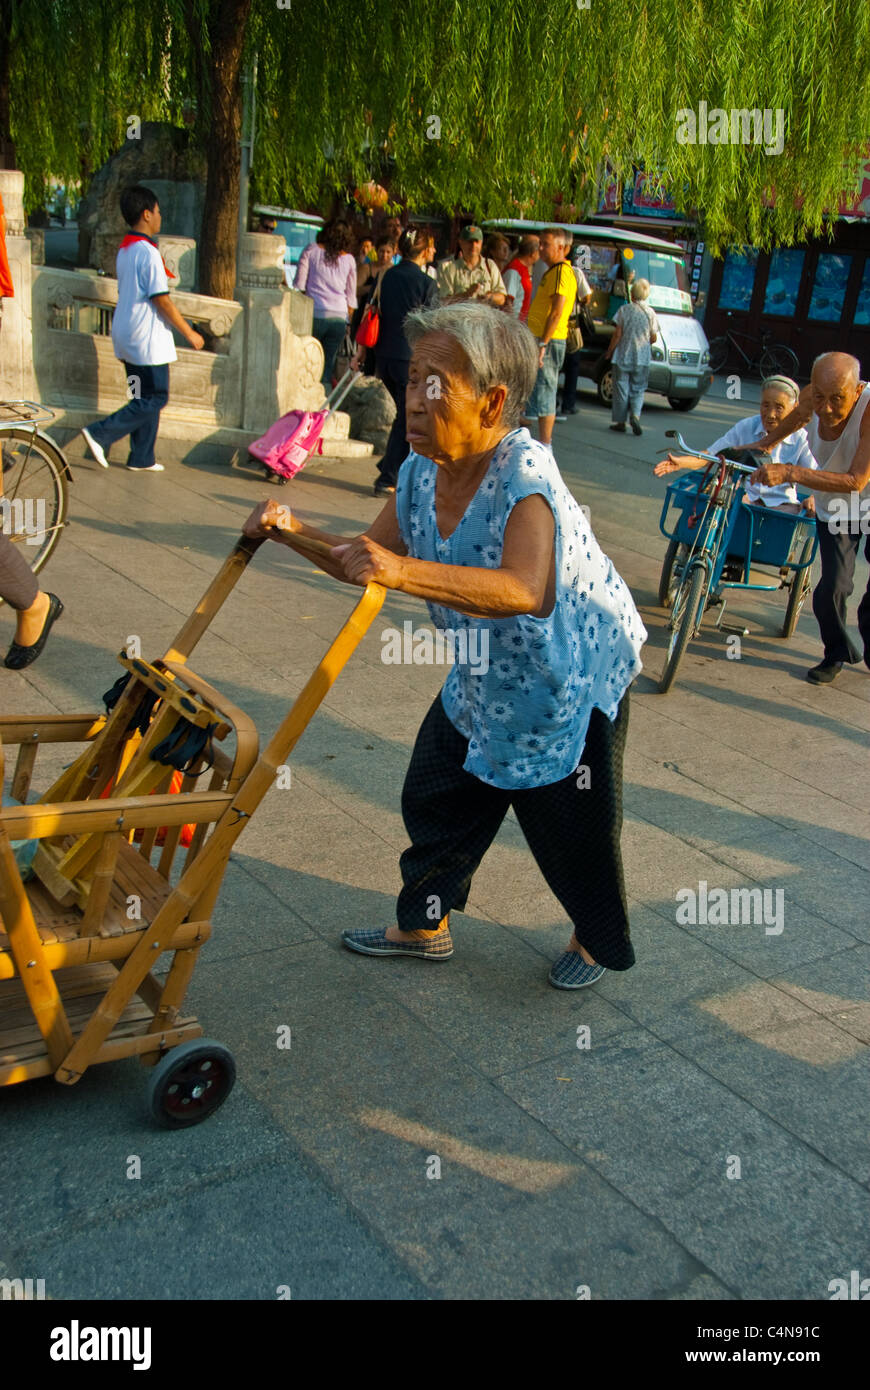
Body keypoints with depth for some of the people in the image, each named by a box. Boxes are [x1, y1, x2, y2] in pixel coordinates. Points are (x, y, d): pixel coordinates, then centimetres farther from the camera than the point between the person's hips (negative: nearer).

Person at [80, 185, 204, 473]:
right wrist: (189, 333, -11)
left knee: (144, 398, 14)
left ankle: (141, 459, 15)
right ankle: (100, 434, -7)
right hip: (148, 340, -10)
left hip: (127, 336, 10)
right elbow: (162, 300, -18)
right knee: (154, 399, -2)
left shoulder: (124, 249, 12)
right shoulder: (148, 252, -17)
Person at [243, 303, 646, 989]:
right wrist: (297, 532, -15)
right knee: (436, 796, 14)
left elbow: (526, 591, -50)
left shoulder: (524, 477, -33)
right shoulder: (421, 471, -8)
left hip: (574, 674, -7)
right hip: (485, 676, 8)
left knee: (573, 826, 7)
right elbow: (372, 559, 3)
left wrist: (403, 571, -60)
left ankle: (597, 940, 35)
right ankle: (425, 925, 36)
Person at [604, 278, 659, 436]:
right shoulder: (650, 313, 0)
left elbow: (617, 334, -7)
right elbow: (654, 337, 4)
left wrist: (609, 351, 4)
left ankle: (620, 421, 8)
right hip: (642, 359, 2)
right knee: (637, 390, 9)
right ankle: (635, 415, -13)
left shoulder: (624, 310, -6)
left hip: (623, 356, -2)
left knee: (621, 390, 6)